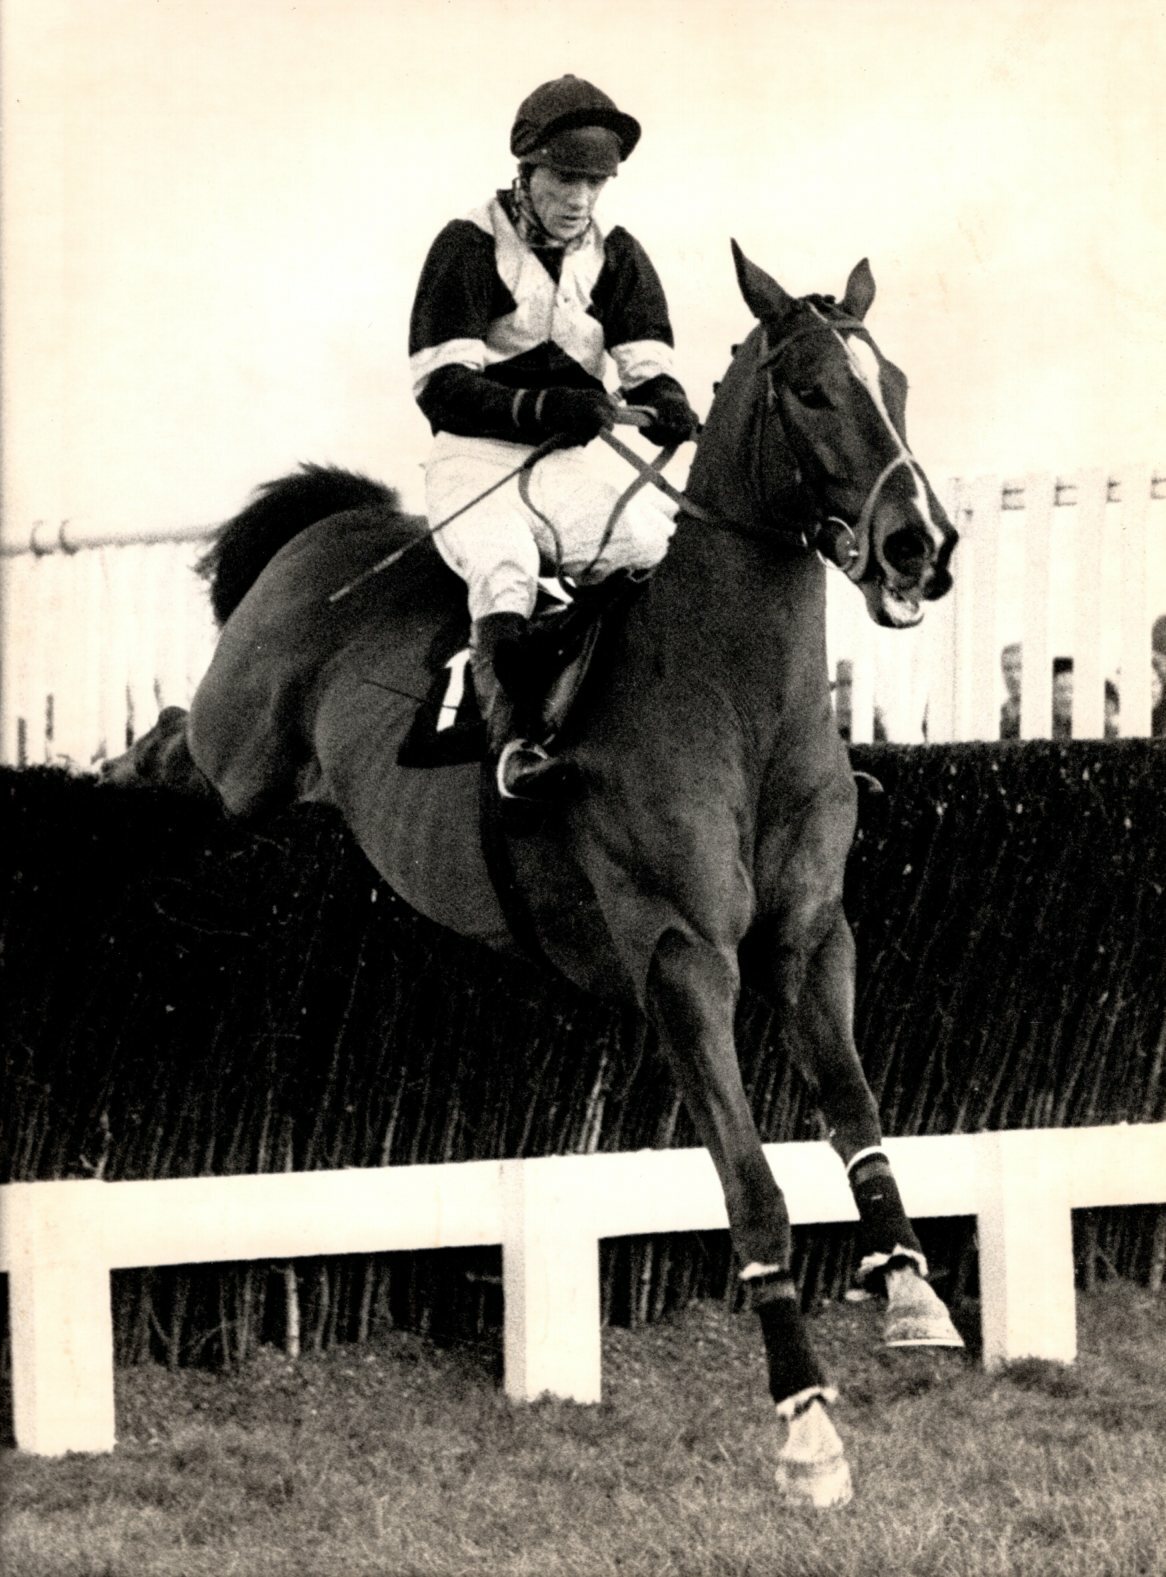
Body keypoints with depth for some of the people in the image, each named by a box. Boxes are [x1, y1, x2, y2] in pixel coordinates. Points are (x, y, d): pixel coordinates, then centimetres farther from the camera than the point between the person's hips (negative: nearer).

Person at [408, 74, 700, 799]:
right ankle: (510, 740, -48)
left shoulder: (618, 257, 12)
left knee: (677, 542, -28)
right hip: (476, 461, -4)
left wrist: (673, 413, -25)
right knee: (504, 567, -36)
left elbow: (649, 371, 2)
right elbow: (442, 389, -12)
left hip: (572, 467, 4)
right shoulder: (469, 248, -3)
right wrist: (540, 407, -32)